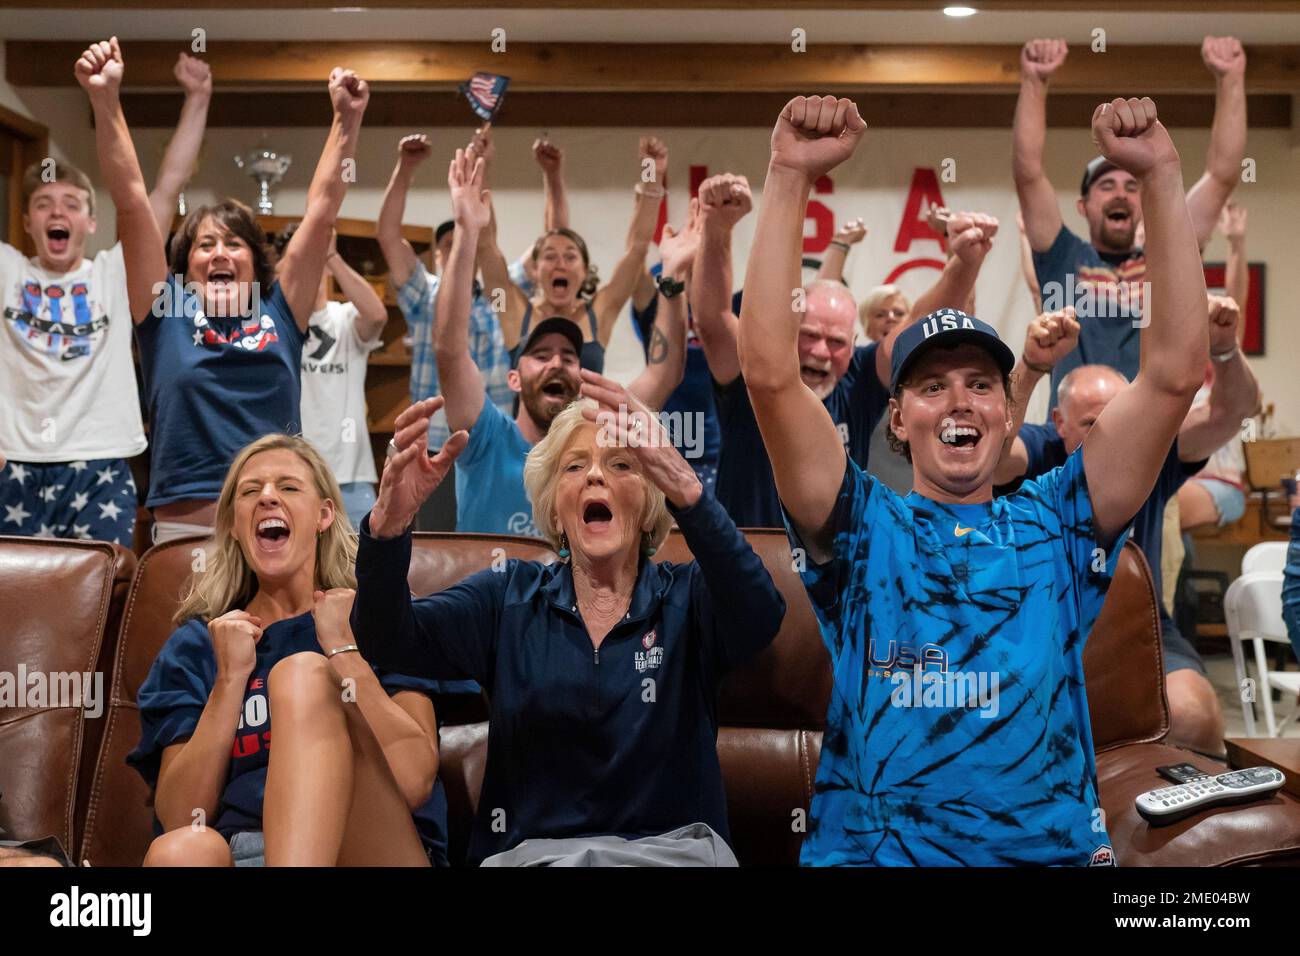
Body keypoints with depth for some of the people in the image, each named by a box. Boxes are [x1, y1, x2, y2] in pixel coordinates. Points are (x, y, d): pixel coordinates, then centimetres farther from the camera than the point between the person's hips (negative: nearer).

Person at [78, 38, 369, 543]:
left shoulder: (280, 313, 9)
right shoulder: (165, 313, 8)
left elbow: (321, 210, 8)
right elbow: (132, 203, 2)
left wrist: (347, 119, 4)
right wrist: (106, 103, -3)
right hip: (183, 531, -1)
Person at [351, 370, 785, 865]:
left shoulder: (689, 598, 4)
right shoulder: (509, 595, 9)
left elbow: (760, 616, -19)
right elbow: (390, 640, -6)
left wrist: (686, 489, -37)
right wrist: (388, 526, -27)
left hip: (673, 848, 0)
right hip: (527, 848, 0)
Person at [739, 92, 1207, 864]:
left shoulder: (1057, 528, 12)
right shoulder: (860, 529, 8)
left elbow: (1177, 371, 5)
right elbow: (771, 373, -3)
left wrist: (1162, 176, 0)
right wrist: (790, 179, -7)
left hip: (1057, 849, 1)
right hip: (869, 849, -1)